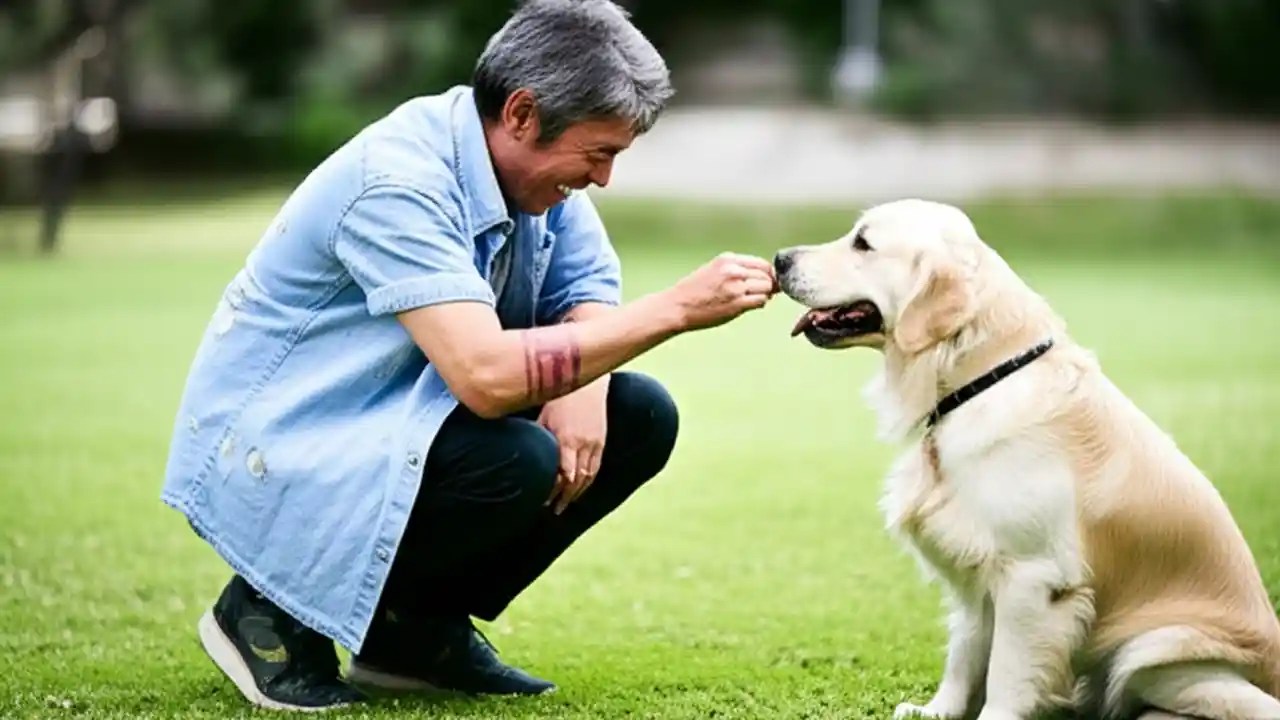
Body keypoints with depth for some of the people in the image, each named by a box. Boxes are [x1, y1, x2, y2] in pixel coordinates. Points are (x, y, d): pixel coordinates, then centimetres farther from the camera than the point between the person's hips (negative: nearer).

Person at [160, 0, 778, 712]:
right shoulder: (398, 181, -28)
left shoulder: (533, 164, -2)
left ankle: (418, 628, 4)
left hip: (397, 427, 9)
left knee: (641, 416, -5)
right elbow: (486, 375, -38)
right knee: (515, 462, -33)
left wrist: (581, 387, -21)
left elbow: (590, 298, 3)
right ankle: (275, 613, -9)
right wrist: (678, 308, -37)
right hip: (278, 453, -9)